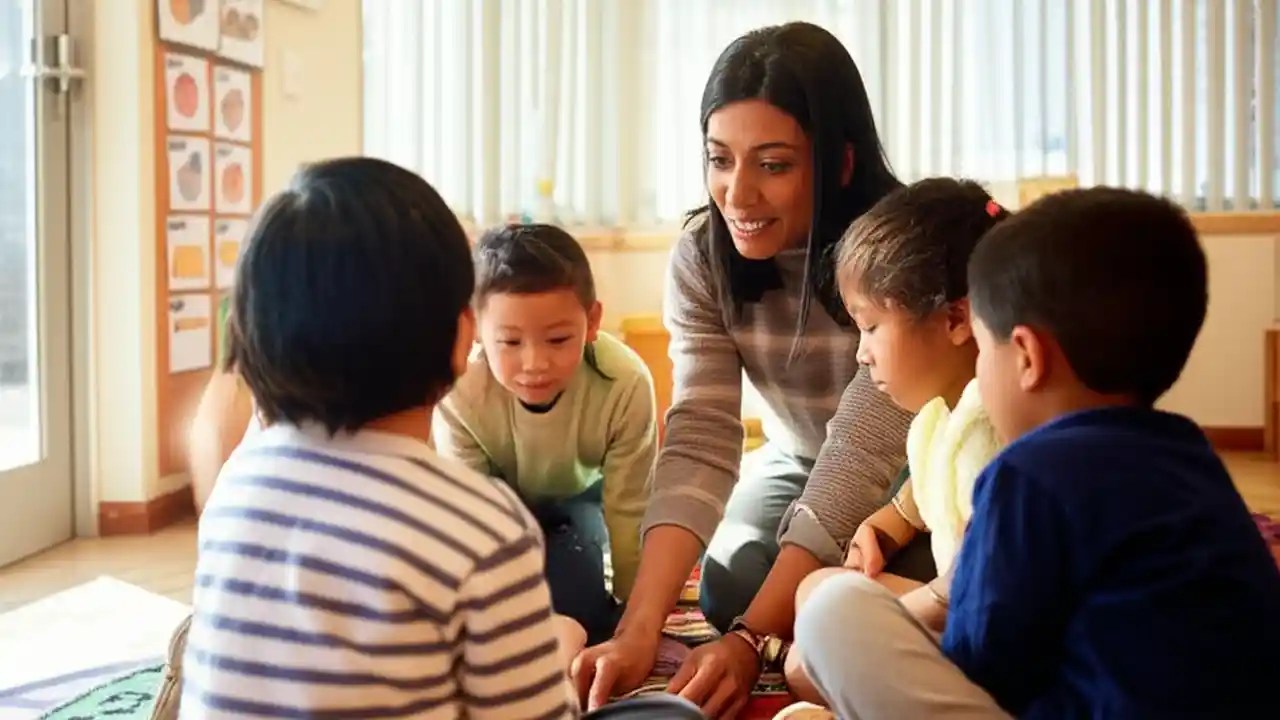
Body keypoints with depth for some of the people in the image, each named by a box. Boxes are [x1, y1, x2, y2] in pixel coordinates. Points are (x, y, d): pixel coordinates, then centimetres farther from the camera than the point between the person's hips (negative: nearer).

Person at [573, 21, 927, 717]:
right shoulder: (702, 258, -21)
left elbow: (861, 455, -37)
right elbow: (699, 443, -30)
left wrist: (755, 639, -47)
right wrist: (638, 631, -44)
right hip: (796, 458, 3)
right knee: (728, 593, -21)